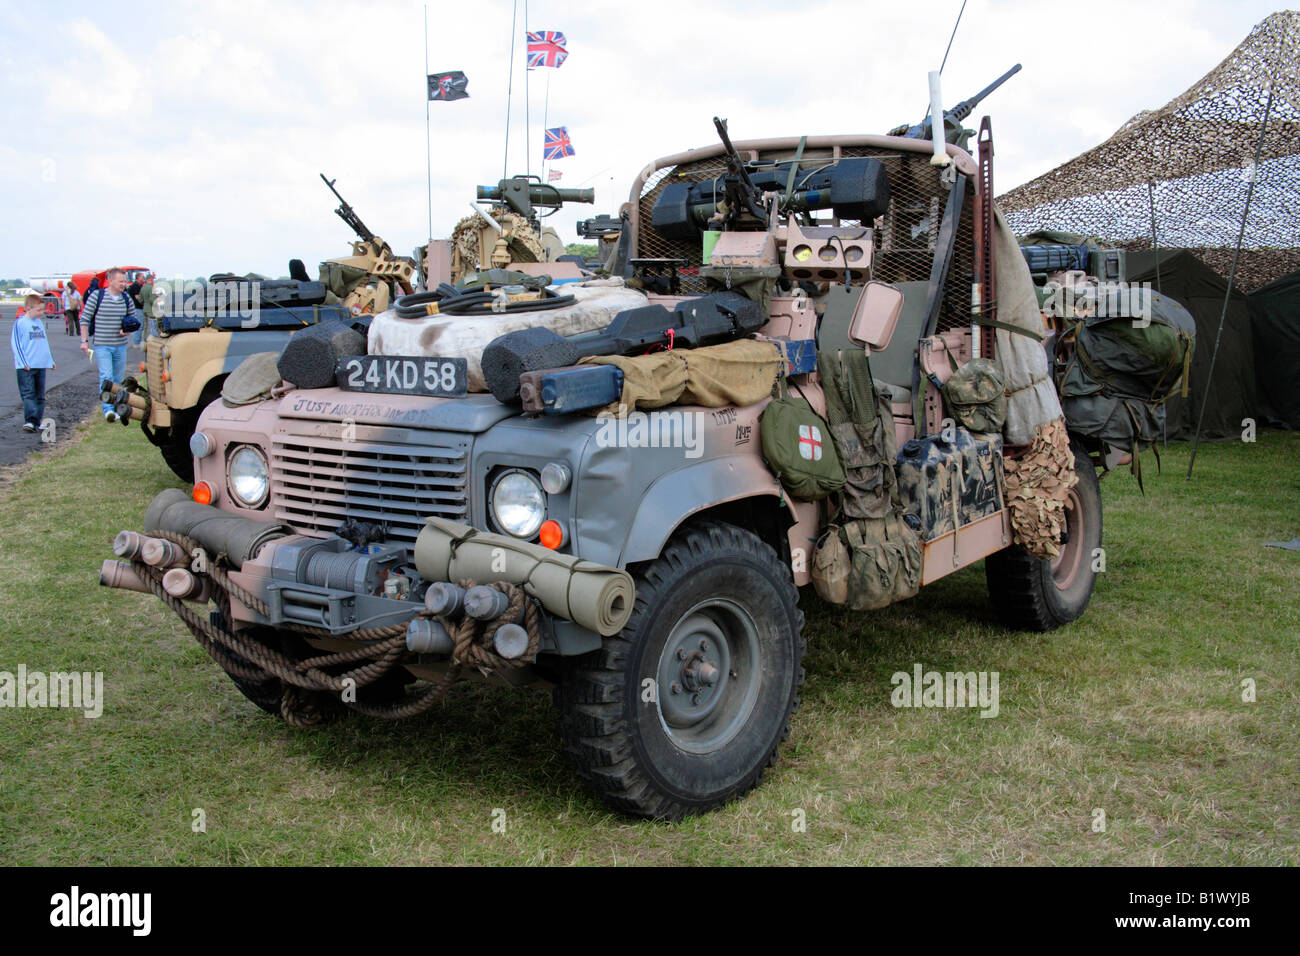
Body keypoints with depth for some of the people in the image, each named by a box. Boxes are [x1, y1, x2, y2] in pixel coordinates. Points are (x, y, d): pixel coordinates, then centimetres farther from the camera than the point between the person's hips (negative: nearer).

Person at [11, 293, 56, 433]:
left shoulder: (40, 322, 15)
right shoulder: (20, 323, -6)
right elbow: (15, 343, -9)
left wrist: (50, 360, 24)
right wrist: (24, 362, -15)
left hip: (41, 365, 7)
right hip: (26, 367, -7)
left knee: (40, 395, 7)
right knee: (28, 394, -12)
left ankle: (37, 422, 12)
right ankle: (30, 420, -19)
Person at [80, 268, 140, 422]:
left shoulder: (126, 298, 6)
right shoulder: (96, 296, -7)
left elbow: (134, 318, 17)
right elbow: (85, 319, -2)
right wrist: (83, 341, -6)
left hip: (121, 345, 5)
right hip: (102, 345, -5)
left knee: (118, 379, 11)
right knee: (106, 377, -16)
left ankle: (115, 407, 23)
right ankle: (107, 409, -21)